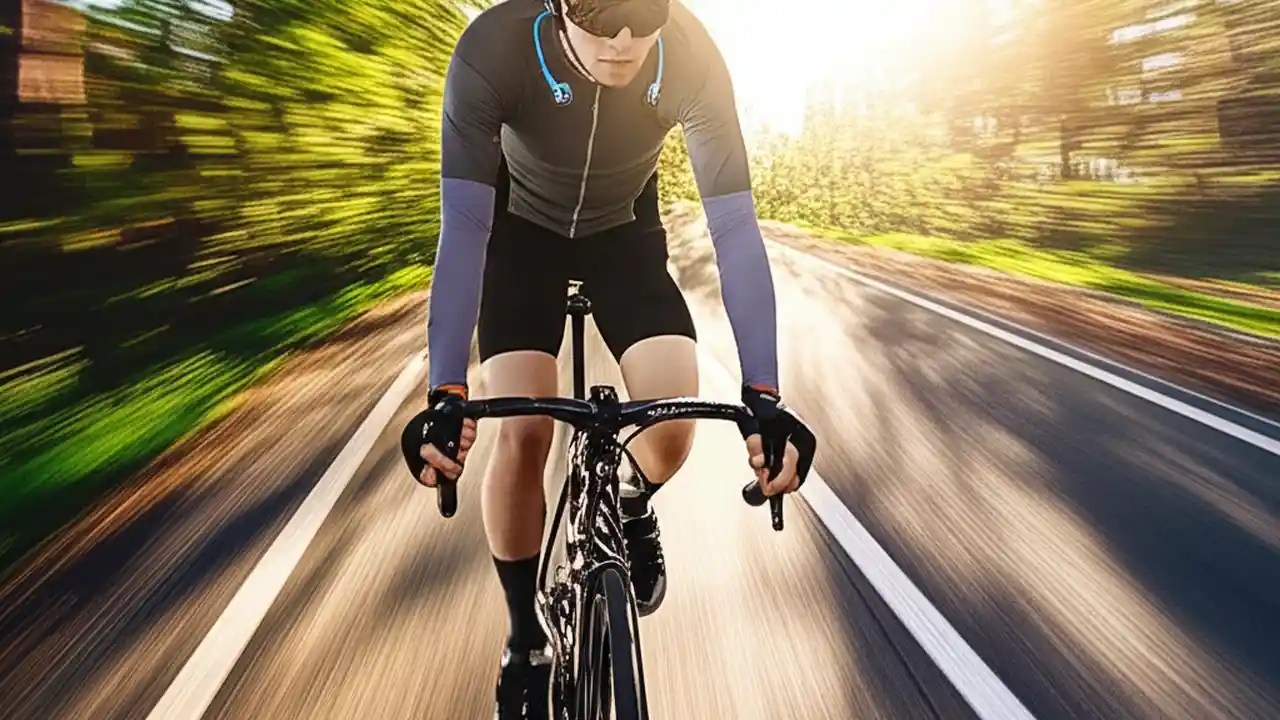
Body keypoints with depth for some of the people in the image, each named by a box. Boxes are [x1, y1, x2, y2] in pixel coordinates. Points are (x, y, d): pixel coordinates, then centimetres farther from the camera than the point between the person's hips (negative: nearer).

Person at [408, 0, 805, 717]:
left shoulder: (693, 58, -29)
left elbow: (735, 228, -30)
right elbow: (464, 227, -33)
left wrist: (763, 396, -39)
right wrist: (446, 393, -43)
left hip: (627, 235, 1)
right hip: (522, 234, 0)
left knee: (673, 429, -18)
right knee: (521, 435, -17)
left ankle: (633, 507, 22)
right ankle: (526, 641, 9)